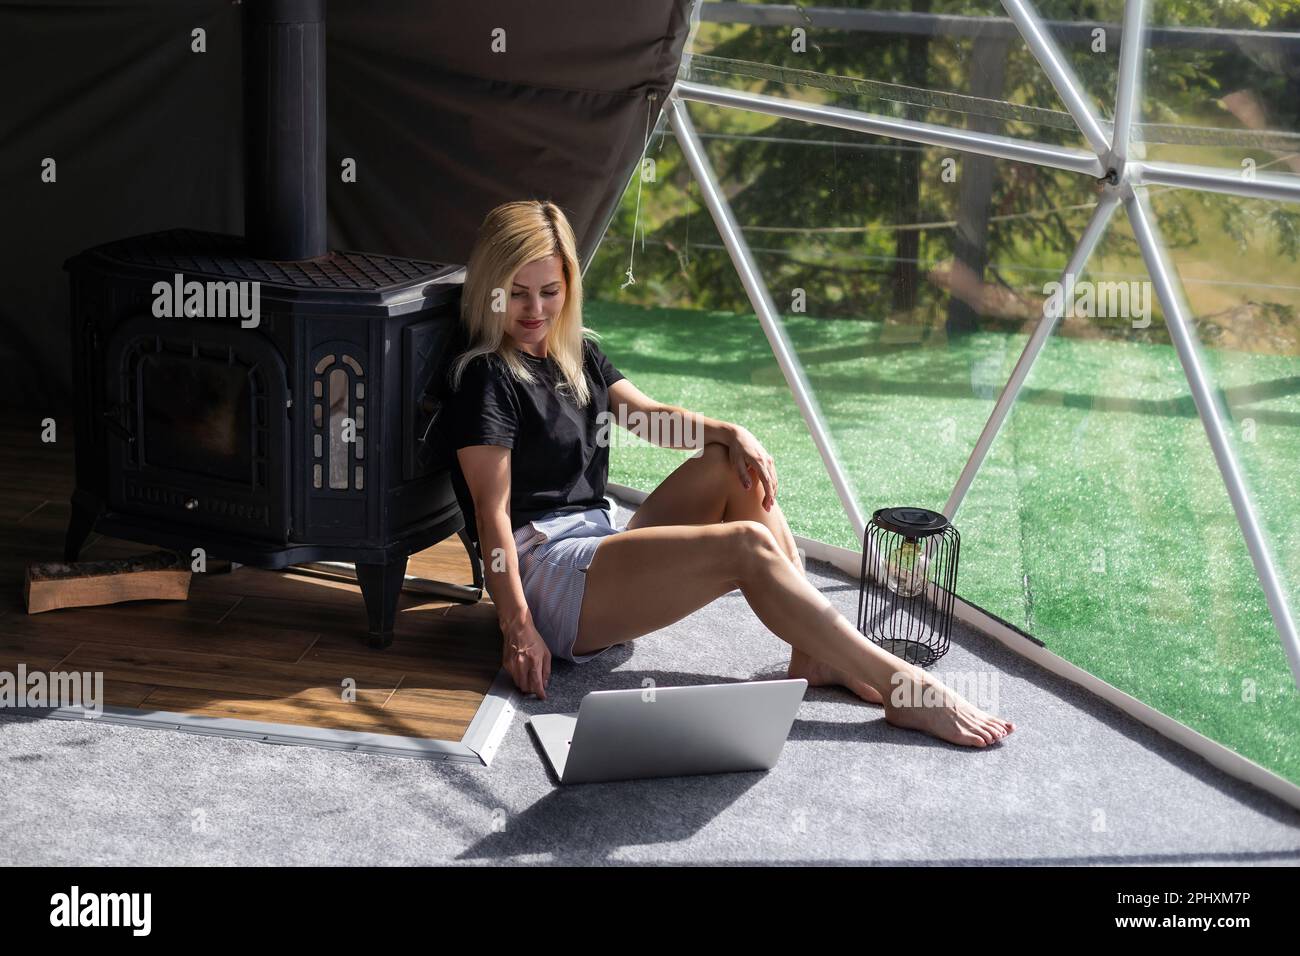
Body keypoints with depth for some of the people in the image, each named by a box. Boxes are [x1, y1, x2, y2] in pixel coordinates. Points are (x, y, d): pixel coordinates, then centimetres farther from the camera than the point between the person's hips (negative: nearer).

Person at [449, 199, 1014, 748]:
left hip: (602, 541, 9)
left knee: (733, 461, -4)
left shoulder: (576, 354, 17)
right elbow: (492, 510, -15)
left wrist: (729, 433, -7)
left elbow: (648, 415, 13)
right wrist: (518, 628, -22)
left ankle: (813, 654, -10)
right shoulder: (485, 376, -9)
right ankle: (906, 689, -21)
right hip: (549, 576, -9)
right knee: (746, 546, -23)